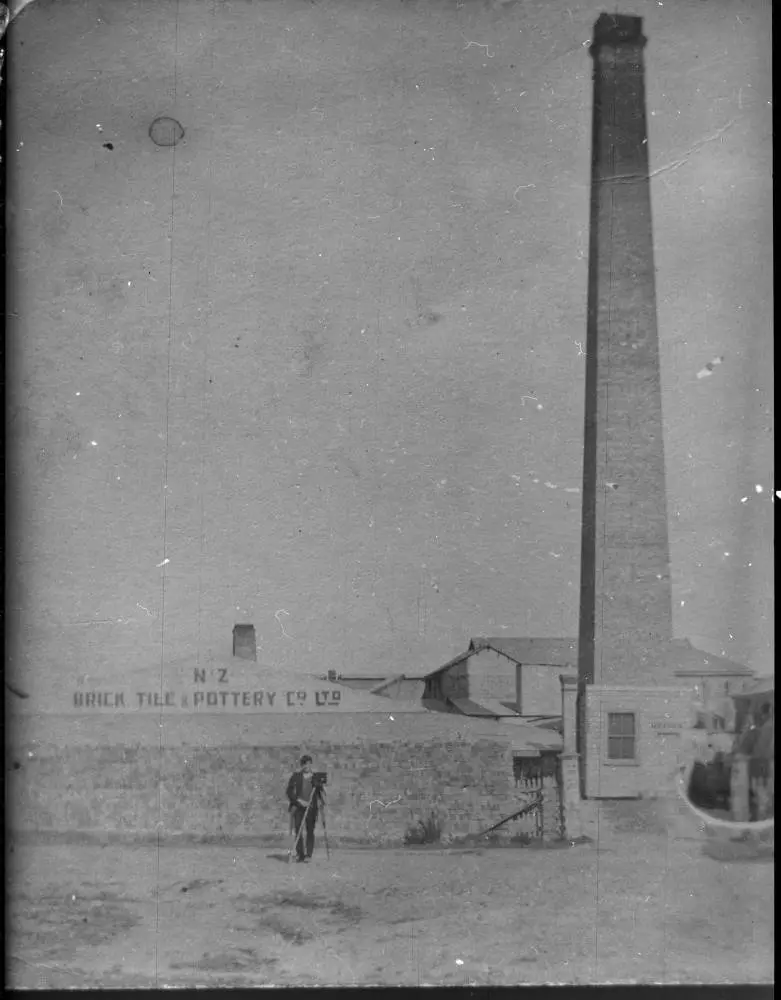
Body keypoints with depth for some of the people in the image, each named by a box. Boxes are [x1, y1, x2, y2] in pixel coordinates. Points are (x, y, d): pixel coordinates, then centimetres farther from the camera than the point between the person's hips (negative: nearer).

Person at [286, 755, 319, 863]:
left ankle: (308, 855, 3)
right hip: (298, 806, 0)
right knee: (298, 829, -7)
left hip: (311, 806, 0)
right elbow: (289, 791, 2)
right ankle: (299, 854, -1)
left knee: (310, 831, -3)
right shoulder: (296, 775, 5)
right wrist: (299, 801, -7)